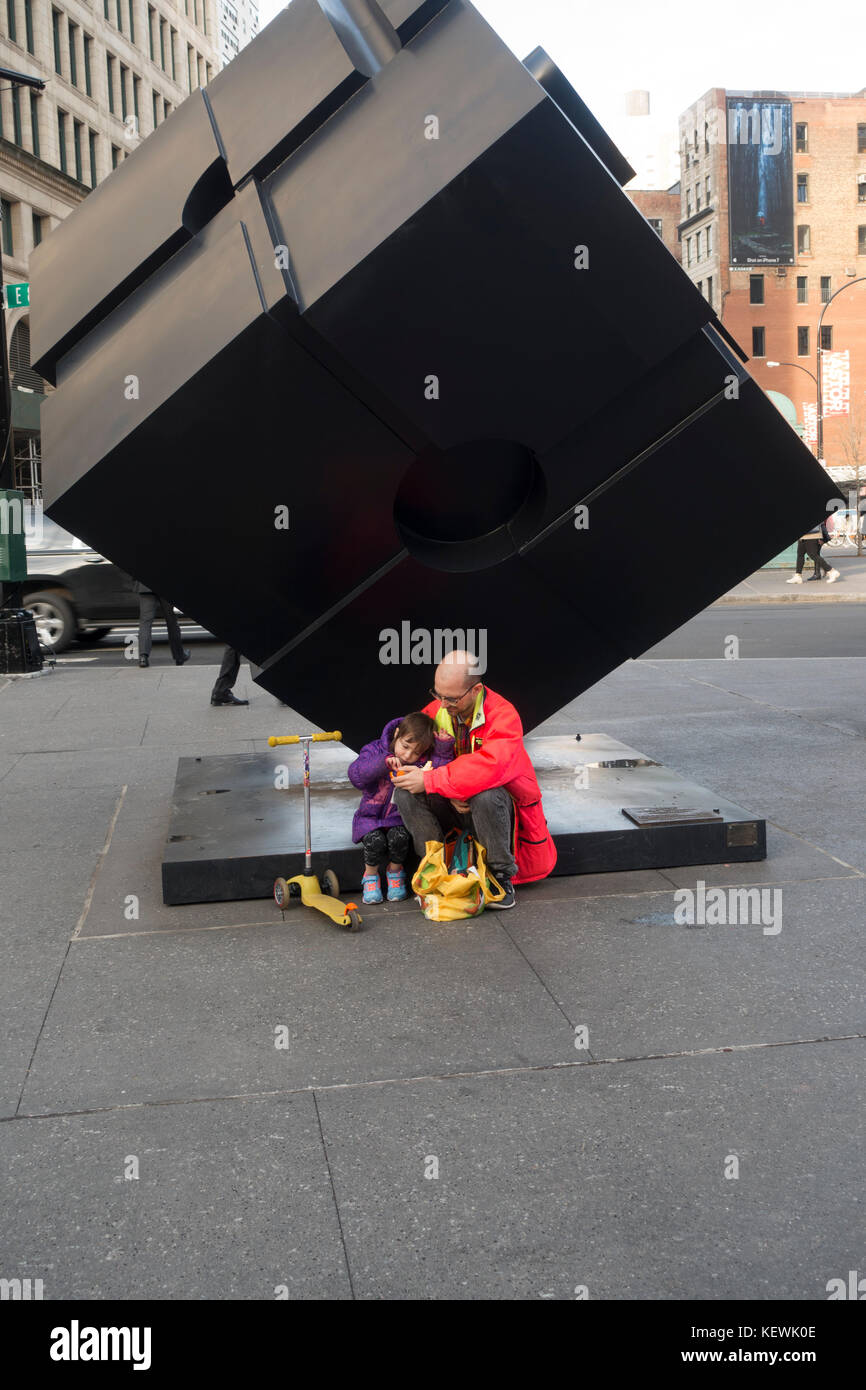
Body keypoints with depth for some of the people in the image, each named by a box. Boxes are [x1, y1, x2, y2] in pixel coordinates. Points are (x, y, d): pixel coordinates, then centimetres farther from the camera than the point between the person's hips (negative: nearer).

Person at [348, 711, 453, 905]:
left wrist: (443, 750, -26)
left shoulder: (422, 763, -4)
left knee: (399, 837, -30)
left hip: (401, 817, 1)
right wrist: (383, 763, -36)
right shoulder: (375, 750, -8)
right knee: (375, 841, -28)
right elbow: (356, 774, -24)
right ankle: (370, 874, 2)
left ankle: (395, 872, 0)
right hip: (371, 816, -1)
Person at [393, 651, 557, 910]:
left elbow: (490, 767, -39)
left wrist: (430, 780, -35)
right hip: (453, 807, 5)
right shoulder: (436, 710, -4)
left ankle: (502, 876, -19)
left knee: (486, 796, -40)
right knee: (405, 793, -20)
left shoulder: (503, 716, -23)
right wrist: (448, 791, -18)